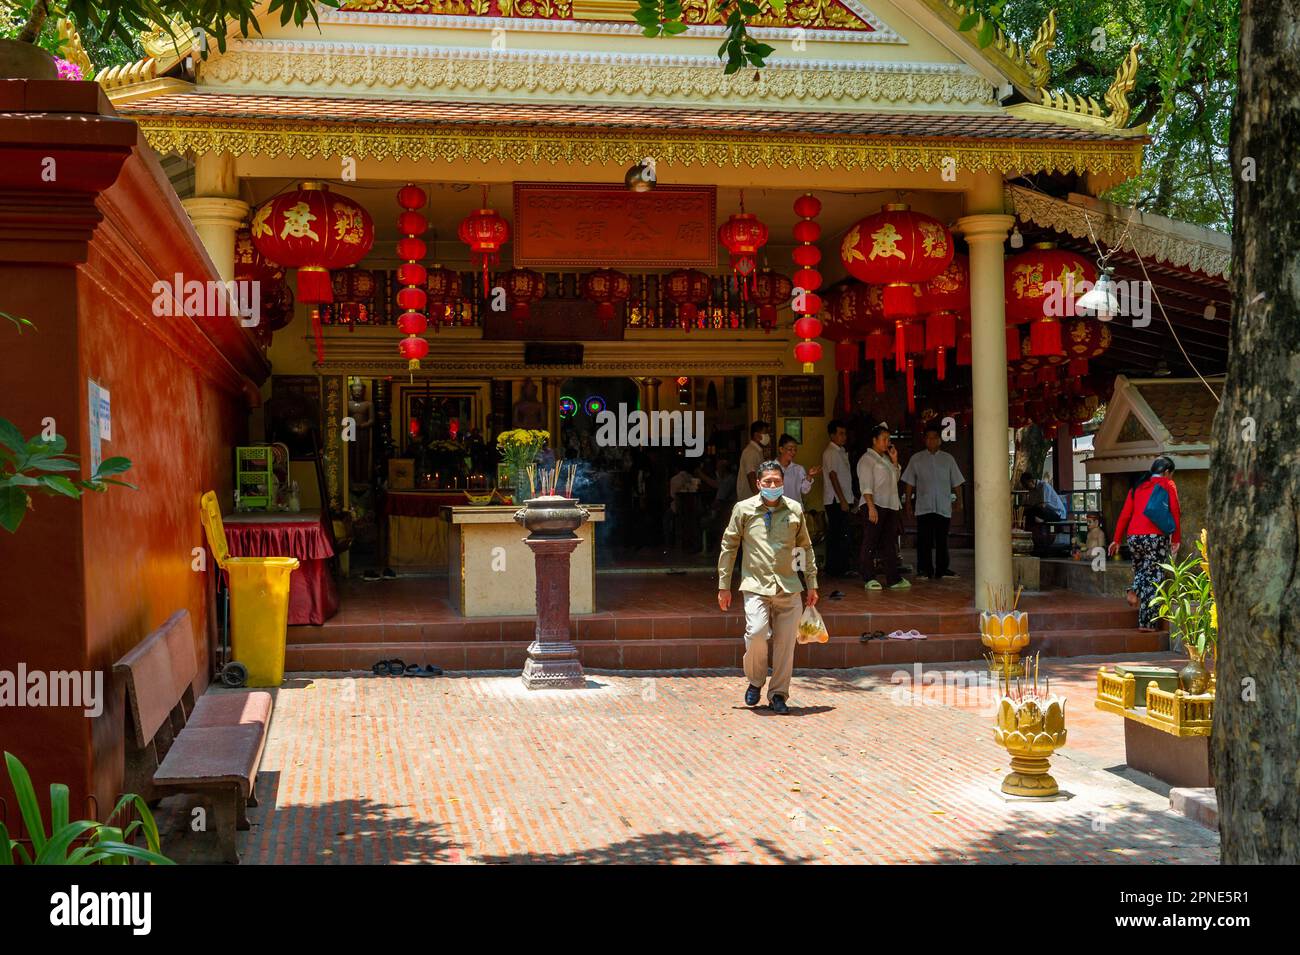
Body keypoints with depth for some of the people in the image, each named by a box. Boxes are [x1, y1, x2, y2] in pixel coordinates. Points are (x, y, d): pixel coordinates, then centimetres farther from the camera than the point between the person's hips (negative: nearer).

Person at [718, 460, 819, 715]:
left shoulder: (795, 509, 8)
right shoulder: (744, 509, 3)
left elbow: (805, 548, 17)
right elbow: (729, 546, 9)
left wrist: (812, 583, 15)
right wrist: (724, 586, 7)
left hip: (789, 588, 2)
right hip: (756, 585, -2)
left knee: (785, 642, 2)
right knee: (756, 632, -20)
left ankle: (778, 694, 18)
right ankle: (755, 682, 7)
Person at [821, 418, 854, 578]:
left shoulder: (842, 451, 18)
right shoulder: (830, 453, -10)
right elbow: (833, 477, -16)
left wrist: (850, 500, 19)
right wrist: (842, 500, -19)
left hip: (843, 499, 9)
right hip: (835, 500, -9)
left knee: (843, 535, 10)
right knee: (837, 535, -8)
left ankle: (842, 568, 14)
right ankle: (834, 569, -6)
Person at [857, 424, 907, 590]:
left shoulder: (885, 458, 19)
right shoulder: (867, 459, -6)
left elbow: (895, 479, 25)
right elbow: (866, 486, -14)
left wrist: (894, 461, 13)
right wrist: (871, 507, -22)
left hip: (891, 506, 8)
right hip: (876, 505, -8)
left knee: (890, 543, 8)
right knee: (870, 543, -4)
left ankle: (893, 578, 10)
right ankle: (869, 578, 1)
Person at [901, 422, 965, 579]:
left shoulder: (948, 459, 11)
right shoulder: (916, 459, 8)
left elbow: (956, 483, 13)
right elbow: (910, 483, 10)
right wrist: (909, 502, 4)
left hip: (943, 507, 1)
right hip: (923, 507, -1)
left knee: (942, 540, 5)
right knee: (924, 540, -4)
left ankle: (941, 569, 12)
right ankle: (925, 569, 2)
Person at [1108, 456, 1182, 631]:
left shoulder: (1138, 487, 16)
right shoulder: (1167, 485, 5)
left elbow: (1124, 514, 12)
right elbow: (1175, 512, -1)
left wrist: (1117, 540, 14)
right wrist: (1176, 539, 4)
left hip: (1133, 537, 4)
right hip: (1156, 537, -4)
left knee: (1141, 569, 25)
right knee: (1152, 578, 0)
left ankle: (1134, 591, -4)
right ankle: (1146, 622, -2)